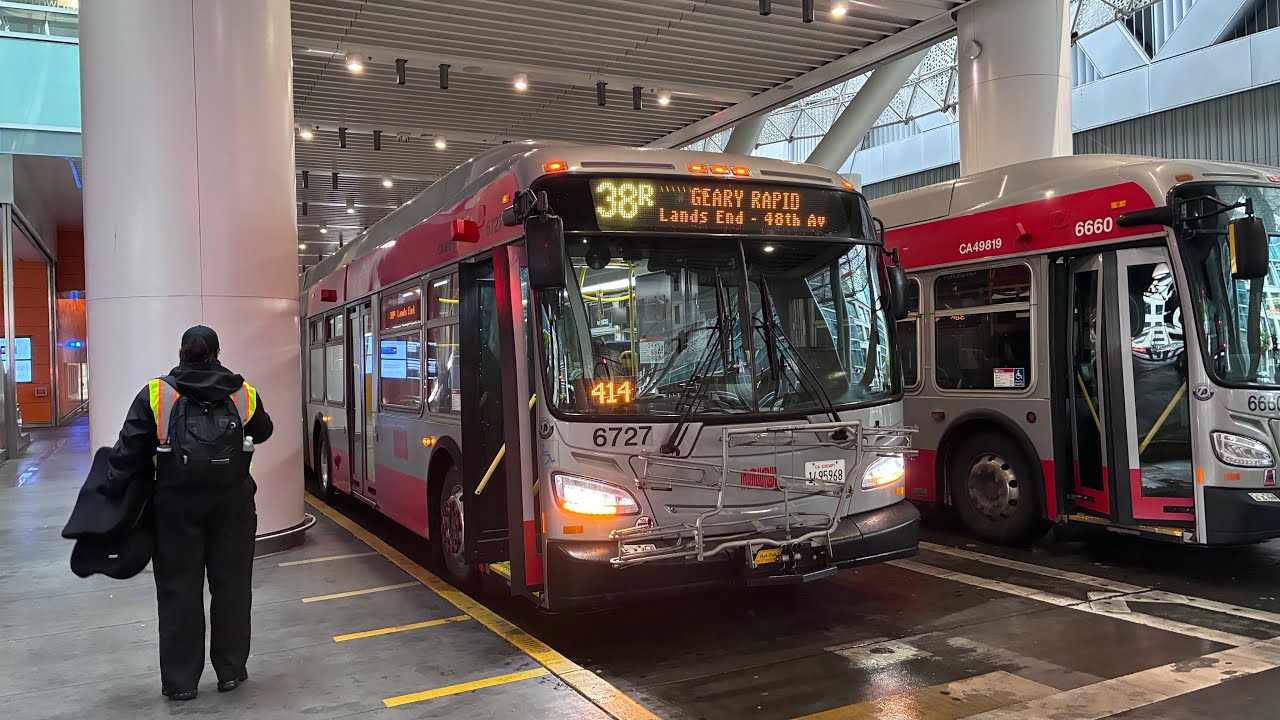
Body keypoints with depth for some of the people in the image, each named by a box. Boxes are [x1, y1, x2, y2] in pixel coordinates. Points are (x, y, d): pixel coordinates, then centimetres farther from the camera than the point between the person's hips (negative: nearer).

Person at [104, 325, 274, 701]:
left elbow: (130, 449, -4)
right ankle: (230, 671, 20)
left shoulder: (157, 394, -2)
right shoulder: (243, 394, 2)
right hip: (232, 503, 1)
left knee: (178, 591, 8)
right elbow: (263, 431, 16)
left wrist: (113, 490, 5)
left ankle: (179, 681, 16)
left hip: (177, 504, -1)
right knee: (231, 586, 11)